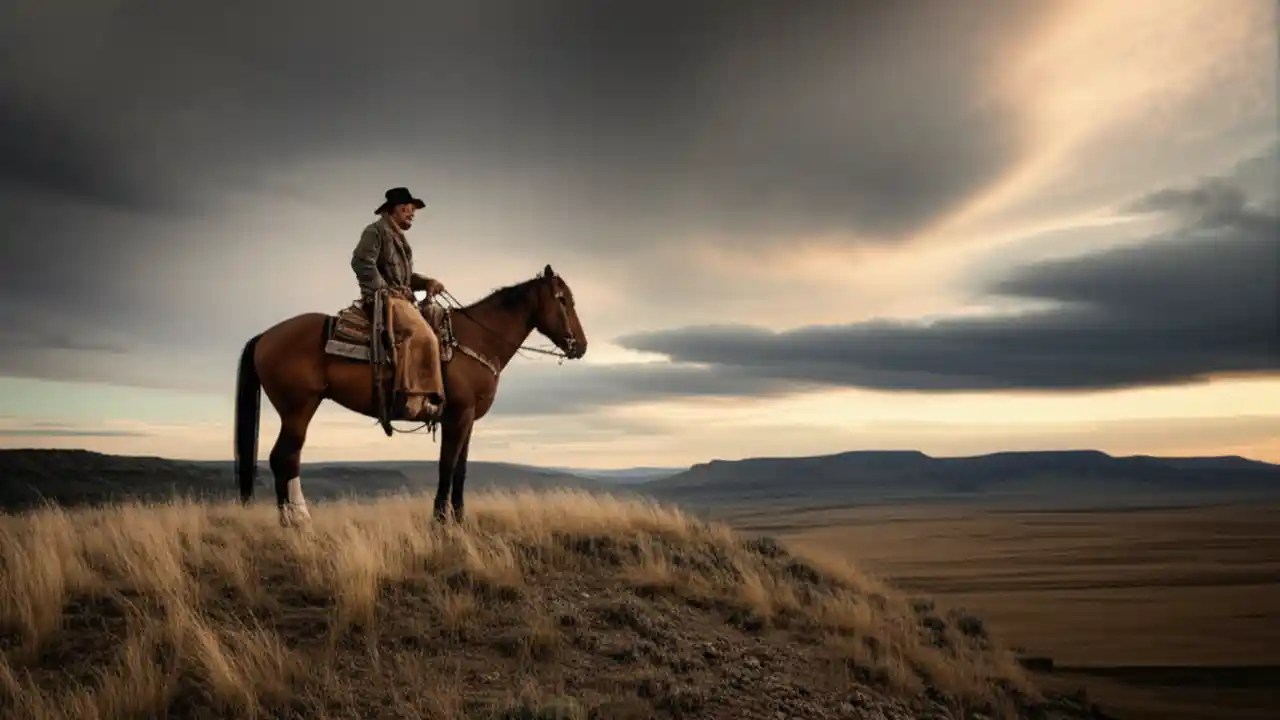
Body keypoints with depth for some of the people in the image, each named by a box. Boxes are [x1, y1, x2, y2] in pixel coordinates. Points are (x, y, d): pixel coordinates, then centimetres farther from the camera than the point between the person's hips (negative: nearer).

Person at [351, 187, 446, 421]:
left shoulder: (398, 237, 26)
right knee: (422, 336, -28)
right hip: (383, 298, -10)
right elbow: (362, 262, -14)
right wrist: (383, 290, -15)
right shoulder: (377, 230, -1)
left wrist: (427, 282, 9)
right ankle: (414, 400, -35)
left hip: (401, 298, 10)